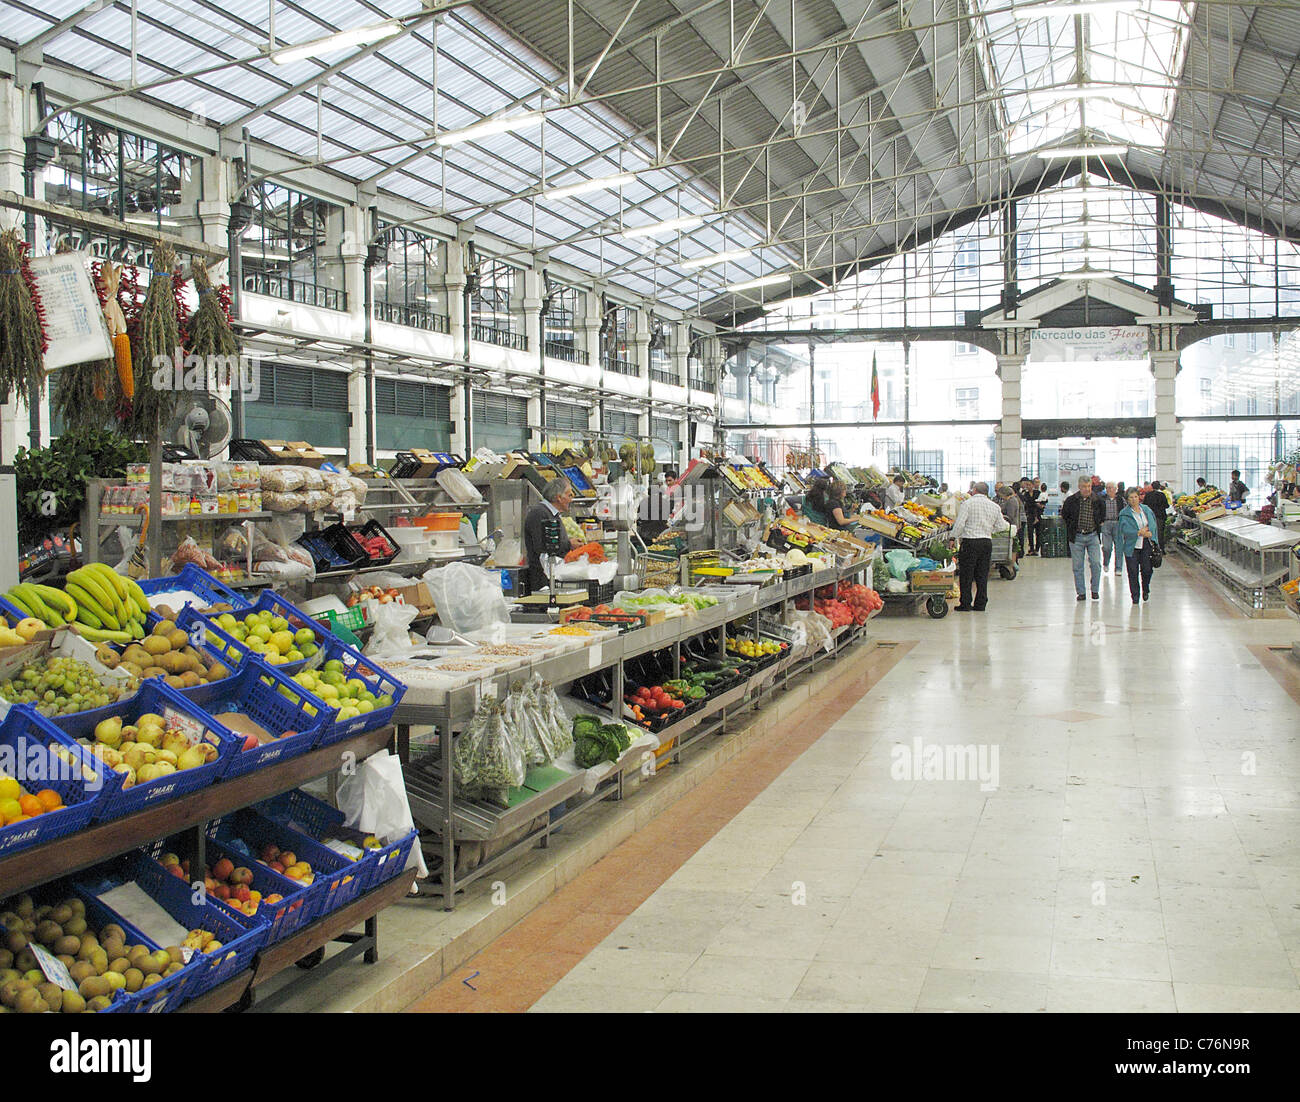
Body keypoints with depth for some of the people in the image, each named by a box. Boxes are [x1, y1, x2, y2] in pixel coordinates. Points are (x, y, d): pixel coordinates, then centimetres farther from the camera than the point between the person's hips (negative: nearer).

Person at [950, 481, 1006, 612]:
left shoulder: (967, 503, -7)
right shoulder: (994, 506, 8)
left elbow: (959, 524, -13)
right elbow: (1001, 526, 13)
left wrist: (954, 537, 1)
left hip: (970, 542, -5)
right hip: (987, 542, 5)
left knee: (966, 575, 1)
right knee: (982, 575, 10)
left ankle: (965, 604, 2)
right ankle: (980, 604, 12)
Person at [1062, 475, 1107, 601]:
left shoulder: (1098, 501, 0)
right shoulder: (1071, 500, -2)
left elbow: (1102, 516, 17)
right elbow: (1064, 516, 12)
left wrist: (1097, 524, 8)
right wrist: (1073, 525, 5)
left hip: (1093, 536, 0)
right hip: (1076, 537, 0)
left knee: (1096, 563, -7)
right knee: (1077, 566, 2)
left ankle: (1095, 590, 8)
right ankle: (1081, 592, 11)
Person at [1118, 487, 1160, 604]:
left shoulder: (1146, 510, 10)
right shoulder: (1124, 514, -3)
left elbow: (1153, 524, 10)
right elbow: (1125, 530, -13)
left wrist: (1149, 533, -9)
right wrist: (1139, 533, -21)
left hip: (1146, 545, 2)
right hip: (1132, 546, -2)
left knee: (1147, 569, -1)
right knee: (1133, 571, -2)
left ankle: (1145, 590, 26)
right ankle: (1135, 595, 10)